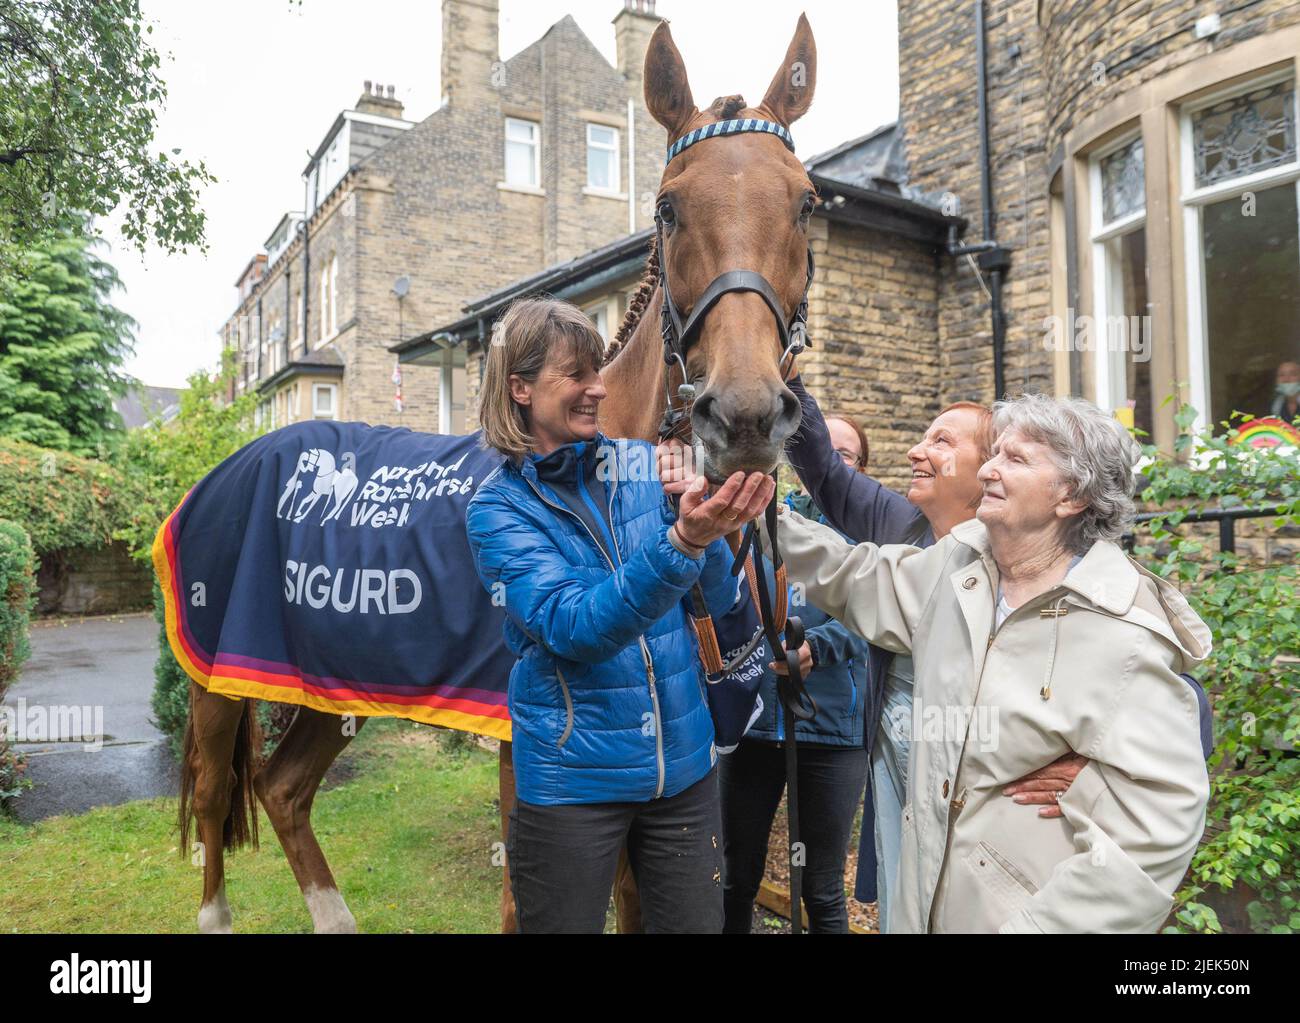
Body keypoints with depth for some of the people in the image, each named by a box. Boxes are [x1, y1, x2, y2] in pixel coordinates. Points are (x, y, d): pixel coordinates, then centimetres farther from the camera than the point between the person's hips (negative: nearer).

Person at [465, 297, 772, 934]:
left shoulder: (645, 465, -1)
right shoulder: (500, 508, -10)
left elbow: (726, 602, -1)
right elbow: (574, 628, -24)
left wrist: (718, 532, -23)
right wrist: (681, 542, -37)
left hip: (684, 762, 3)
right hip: (573, 778, -3)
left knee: (697, 921, 16)